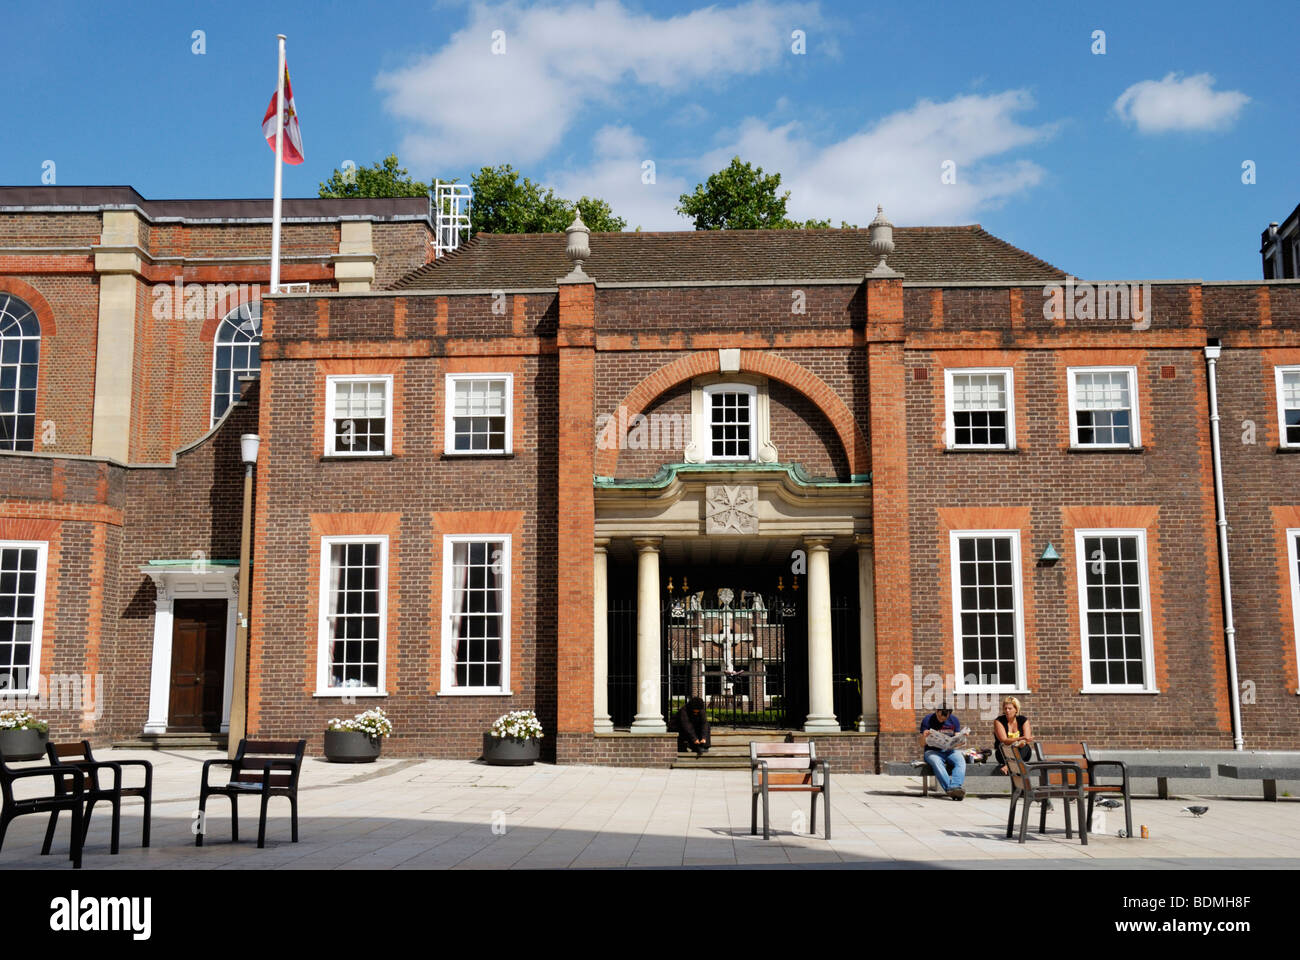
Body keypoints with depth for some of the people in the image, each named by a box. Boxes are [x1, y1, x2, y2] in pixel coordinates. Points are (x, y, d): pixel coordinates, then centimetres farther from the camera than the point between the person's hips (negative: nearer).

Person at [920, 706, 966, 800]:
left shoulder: (954, 720, 8)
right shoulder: (928, 720, 0)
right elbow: (922, 745, 1)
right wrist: (924, 737, -22)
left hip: (950, 750, 2)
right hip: (932, 751, -2)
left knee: (960, 760, -31)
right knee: (936, 762, -36)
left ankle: (955, 787, -49)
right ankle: (949, 788, -49)